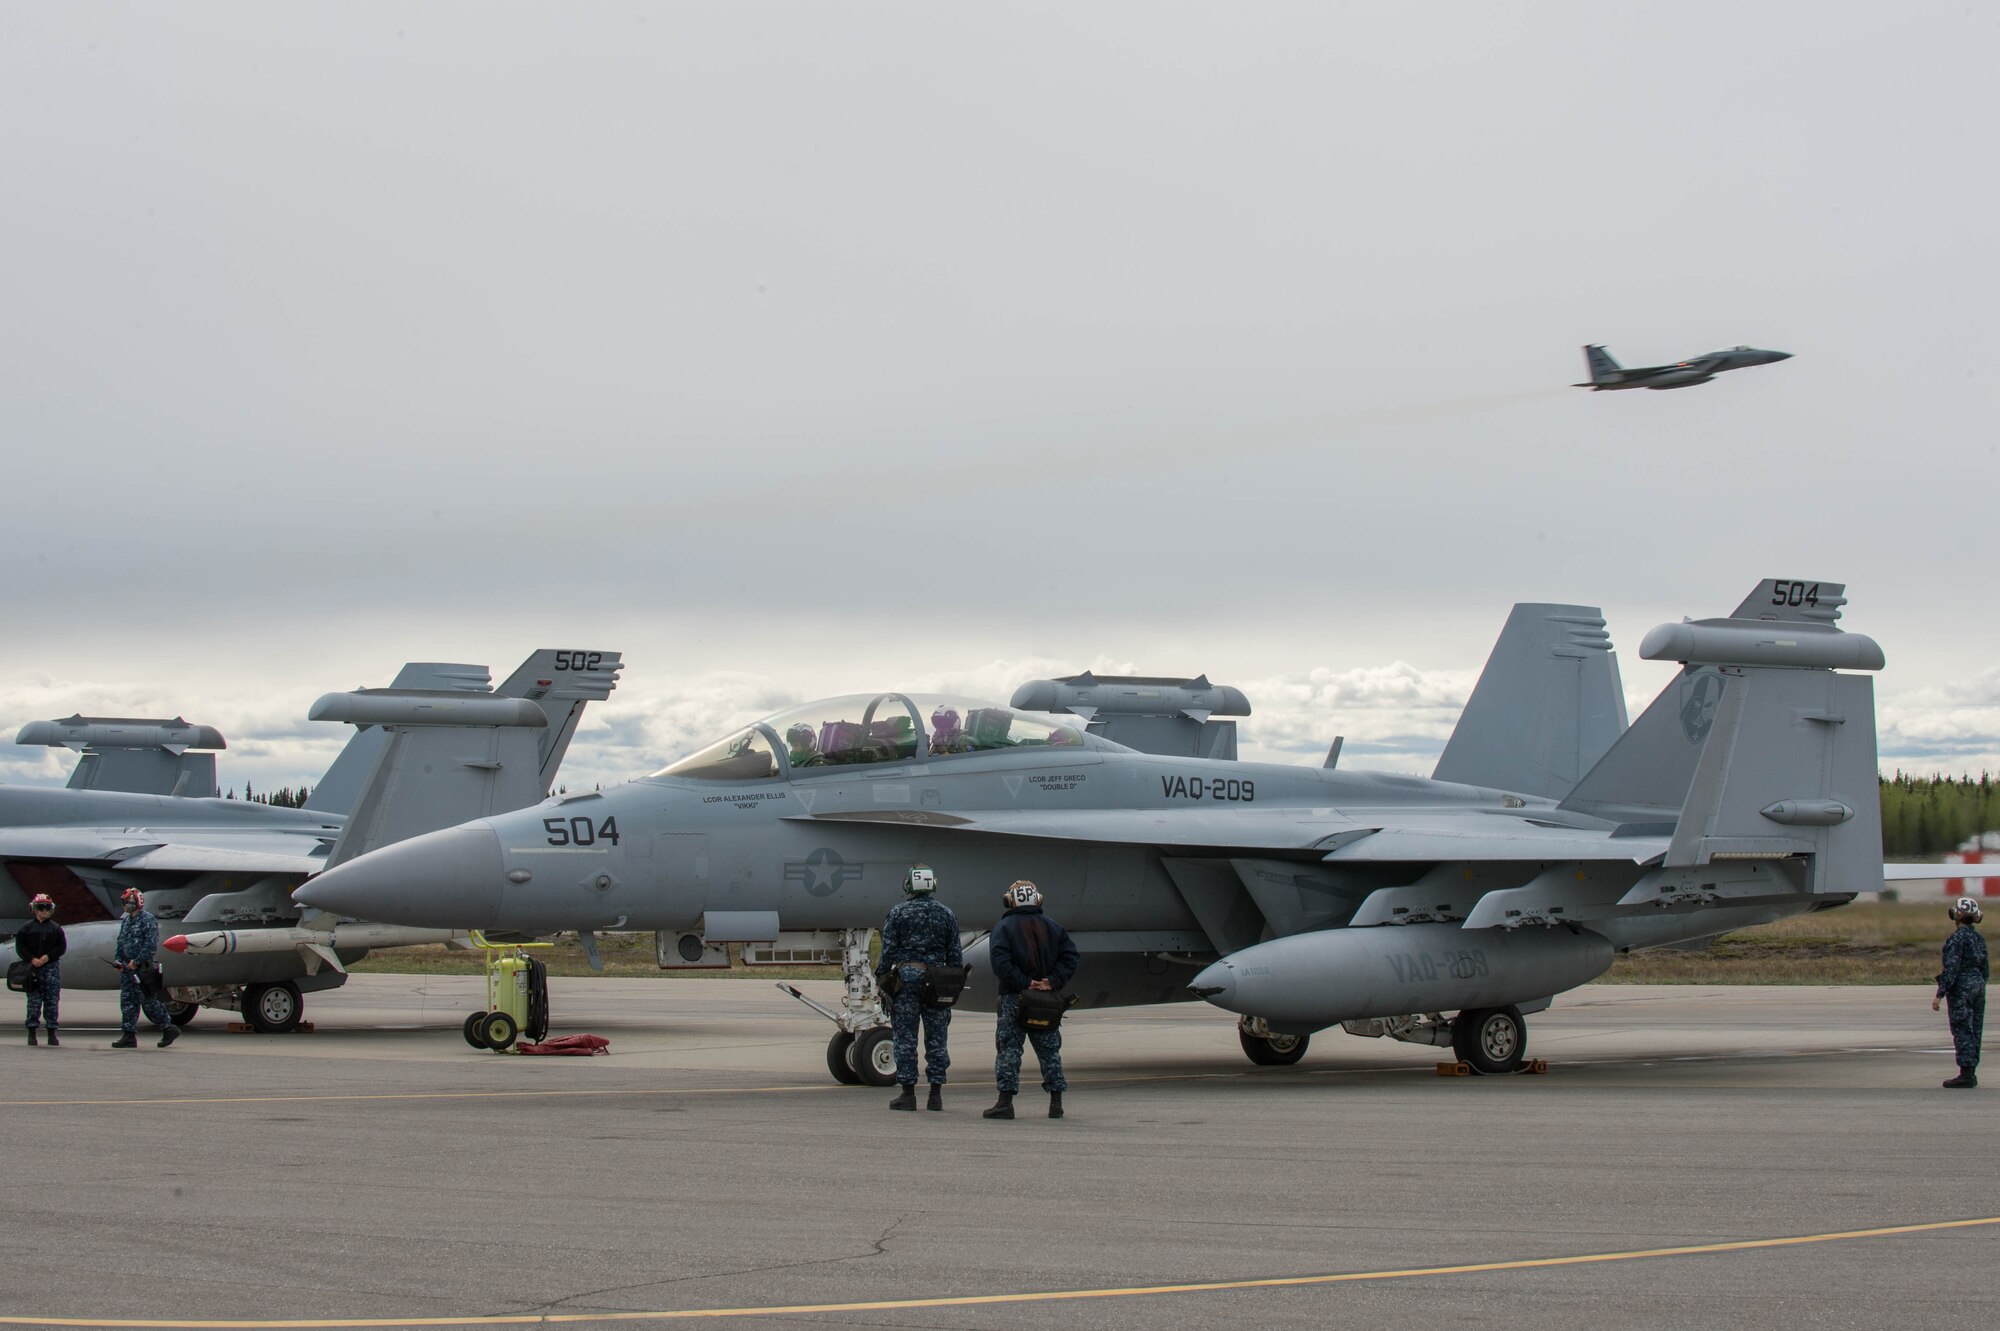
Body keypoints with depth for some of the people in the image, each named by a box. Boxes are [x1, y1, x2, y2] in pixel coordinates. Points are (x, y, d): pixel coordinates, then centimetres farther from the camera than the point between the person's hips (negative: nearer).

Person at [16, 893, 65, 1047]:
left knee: (52, 1001, 0)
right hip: (32, 968, 0)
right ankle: (31, 1032, 2)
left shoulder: (56, 928, 8)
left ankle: (52, 1032, 4)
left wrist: (48, 956, -10)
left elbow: (62, 947, 4)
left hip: (51, 967, 1)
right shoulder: (27, 928, 7)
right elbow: (20, 946, 3)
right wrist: (32, 959, -10)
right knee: (33, 1001, -1)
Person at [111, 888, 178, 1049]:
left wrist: (136, 962, -19)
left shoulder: (148, 921, -11)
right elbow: (121, 942, 20)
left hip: (142, 968, -8)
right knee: (127, 1001, 5)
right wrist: (118, 960, 5)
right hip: (127, 968, 8)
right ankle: (129, 1035, 6)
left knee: (149, 1001, -6)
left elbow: (151, 946, -17)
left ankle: (169, 1029, 6)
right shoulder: (126, 921, 15)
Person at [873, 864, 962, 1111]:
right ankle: (936, 1094, 5)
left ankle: (908, 1093, 1)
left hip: (906, 977, -2)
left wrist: (882, 978, 4)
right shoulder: (946, 914, 7)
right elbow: (956, 954, 8)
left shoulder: (898, 913, -1)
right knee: (936, 1038, 5)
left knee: (905, 1038, 2)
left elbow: (888, 950, -4)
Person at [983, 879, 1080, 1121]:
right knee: (1049, 1050, 11)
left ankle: (1005, 1101, -5)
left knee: (1009, 1049, 0)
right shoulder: (1053, 928, 9)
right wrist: (1053, 982, -6)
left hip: (1014, 998, -4)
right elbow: (1069, 957, 0)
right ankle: (1056, 1103, 11)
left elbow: (1001, 962, -17)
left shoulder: (1004, 927, -3)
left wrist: (1023, 983, -14)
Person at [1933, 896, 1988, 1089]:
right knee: (1974, 1030, 11)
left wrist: (1940, 995, -18)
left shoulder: (1958, 937, -15)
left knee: (1962, 1031, -6)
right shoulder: (1979, 938, 11)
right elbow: (1984, 968, 15)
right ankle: (1971, 1073, 15)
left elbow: (1952, 967, -20)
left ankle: (1966, 1074, -8)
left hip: (1961, 987, -8)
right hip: (1978, 985, 8)